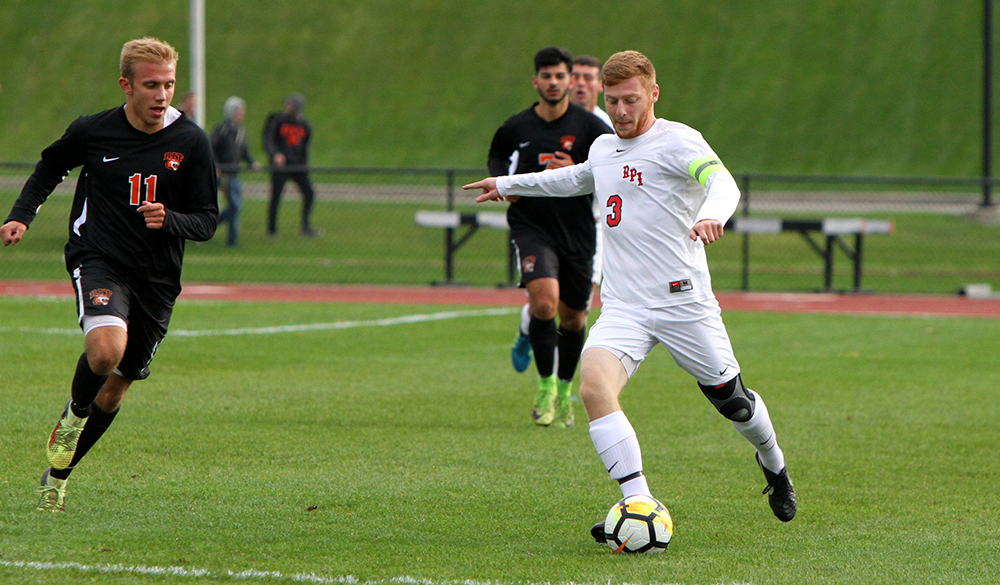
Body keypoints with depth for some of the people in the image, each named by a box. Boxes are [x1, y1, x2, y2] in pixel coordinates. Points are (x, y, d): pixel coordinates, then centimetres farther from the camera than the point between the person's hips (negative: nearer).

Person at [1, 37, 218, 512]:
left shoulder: (191, 142, -4)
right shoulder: (93, 131, -4)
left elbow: (207, 221, 0)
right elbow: (50, 168, 18)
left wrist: (169, 220, -21)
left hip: (157, 277, 2)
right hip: (98, 260, -2)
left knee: (118, 384, 8)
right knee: (106, 348, -32)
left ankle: (58, 474, 29)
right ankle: (74, 413, 1)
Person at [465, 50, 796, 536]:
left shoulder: (678, 141, -8)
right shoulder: (603, 148, 14)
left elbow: (723, 183, -27)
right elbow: (576, 179, 38)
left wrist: (711, 215, -49)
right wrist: (508, 184, 46)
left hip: (684, 302, -4)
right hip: (623, 308, 5)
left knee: (730, 399, 8)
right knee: (594, 387, -24)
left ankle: (773, 464, 44)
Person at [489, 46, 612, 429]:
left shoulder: (589, 127, -3)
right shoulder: (514, 129, 1)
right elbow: (497, 161, 21)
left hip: (577, 233, 1)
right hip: (531, 226, -1)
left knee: (573, 317, 10)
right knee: (544, 300, -24)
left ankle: (565, 392, 34)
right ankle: (545, 387, -8)